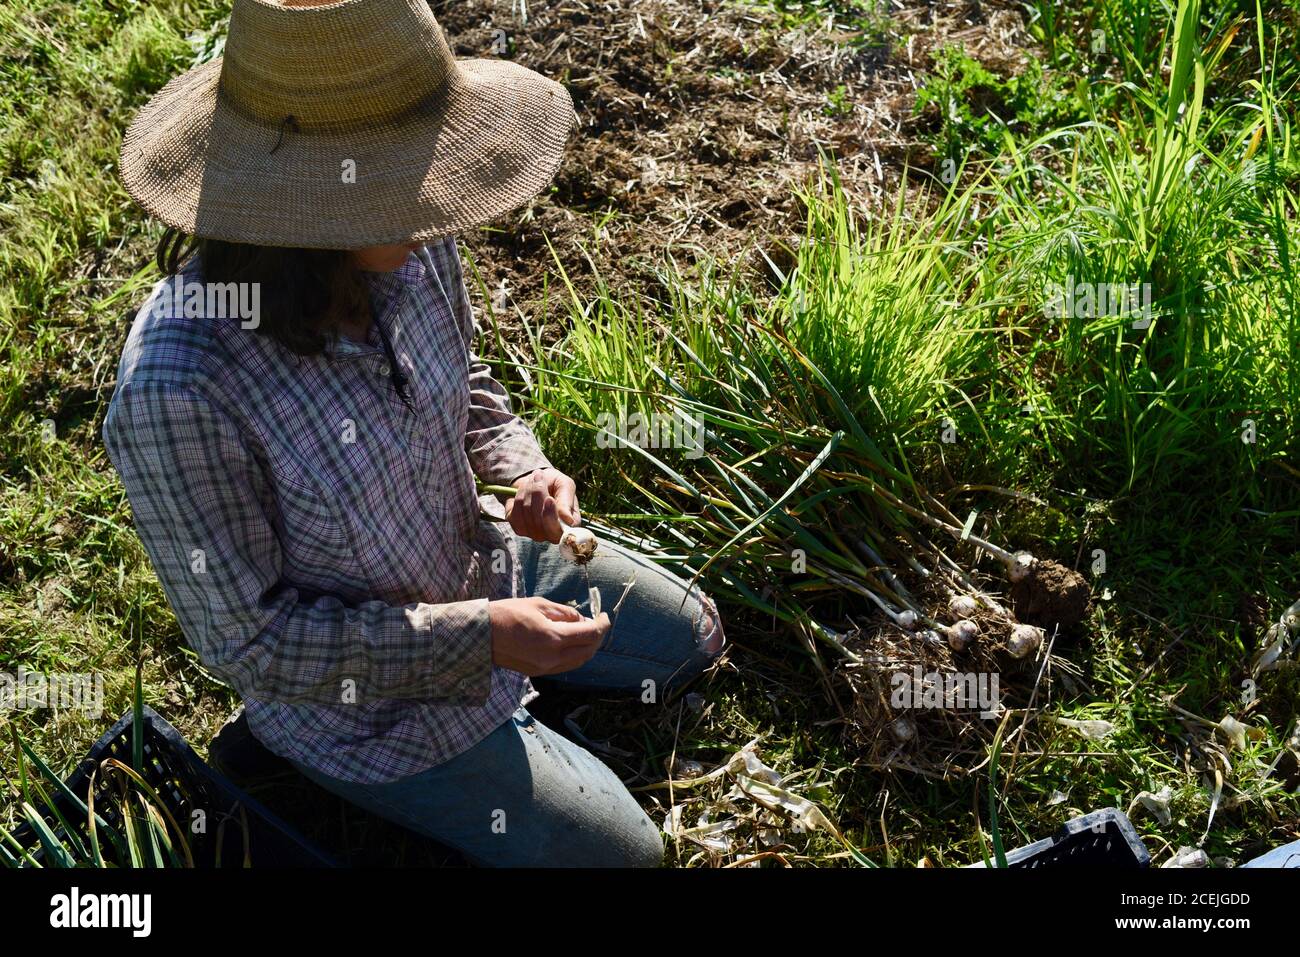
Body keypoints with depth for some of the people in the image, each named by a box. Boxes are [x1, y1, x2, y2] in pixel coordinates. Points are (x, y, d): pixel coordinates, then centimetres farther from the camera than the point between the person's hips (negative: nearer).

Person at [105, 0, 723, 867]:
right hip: (365, 702, -6)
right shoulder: (178, 389, -38)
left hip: (481, 560, 6)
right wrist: (476, 639, -28)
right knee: (621, 853, 5)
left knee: (693, 640, 20)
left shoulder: (409, 246, -20)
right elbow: (247, 637, -26)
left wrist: (521, 467, -17)